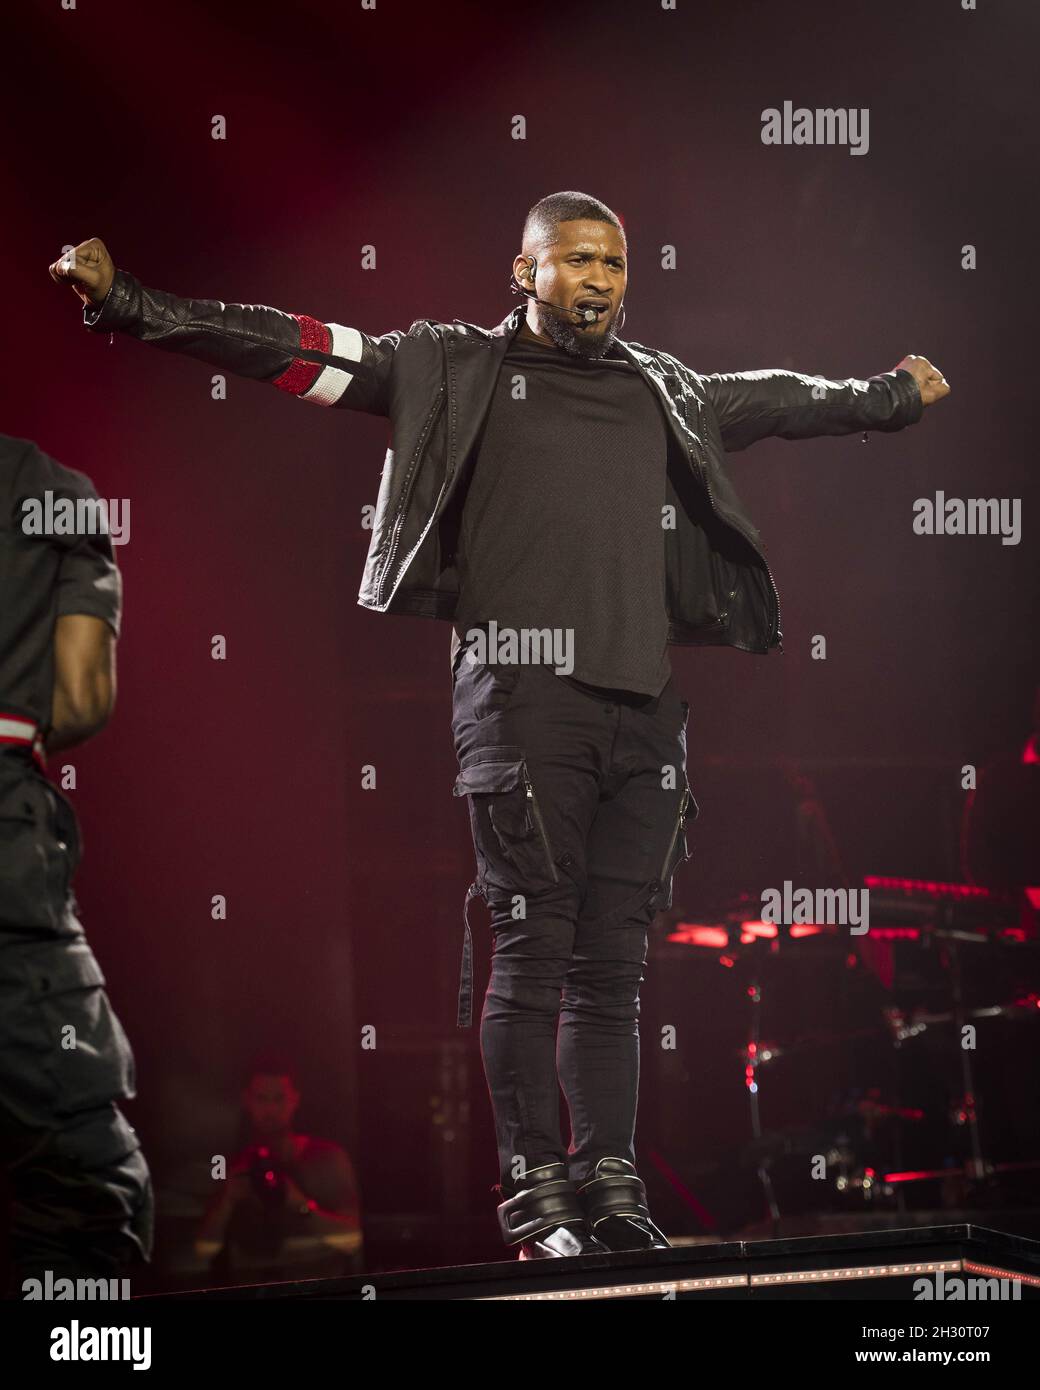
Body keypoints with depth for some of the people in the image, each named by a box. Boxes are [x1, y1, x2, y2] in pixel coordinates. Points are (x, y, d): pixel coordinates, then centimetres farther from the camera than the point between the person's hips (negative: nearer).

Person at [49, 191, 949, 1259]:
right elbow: (294, 353, 5)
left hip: (642, 702, 4)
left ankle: (610, 1188, 10)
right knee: (531, 952, -6)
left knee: (613, 962, 5)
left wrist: (893, 396, 54)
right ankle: (535, 1195, 0)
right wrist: (132, 306, -2)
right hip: (520, 692, -4)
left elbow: (777, 400, 39)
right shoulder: (457, 368, 9)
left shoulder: (662, 388, 21)